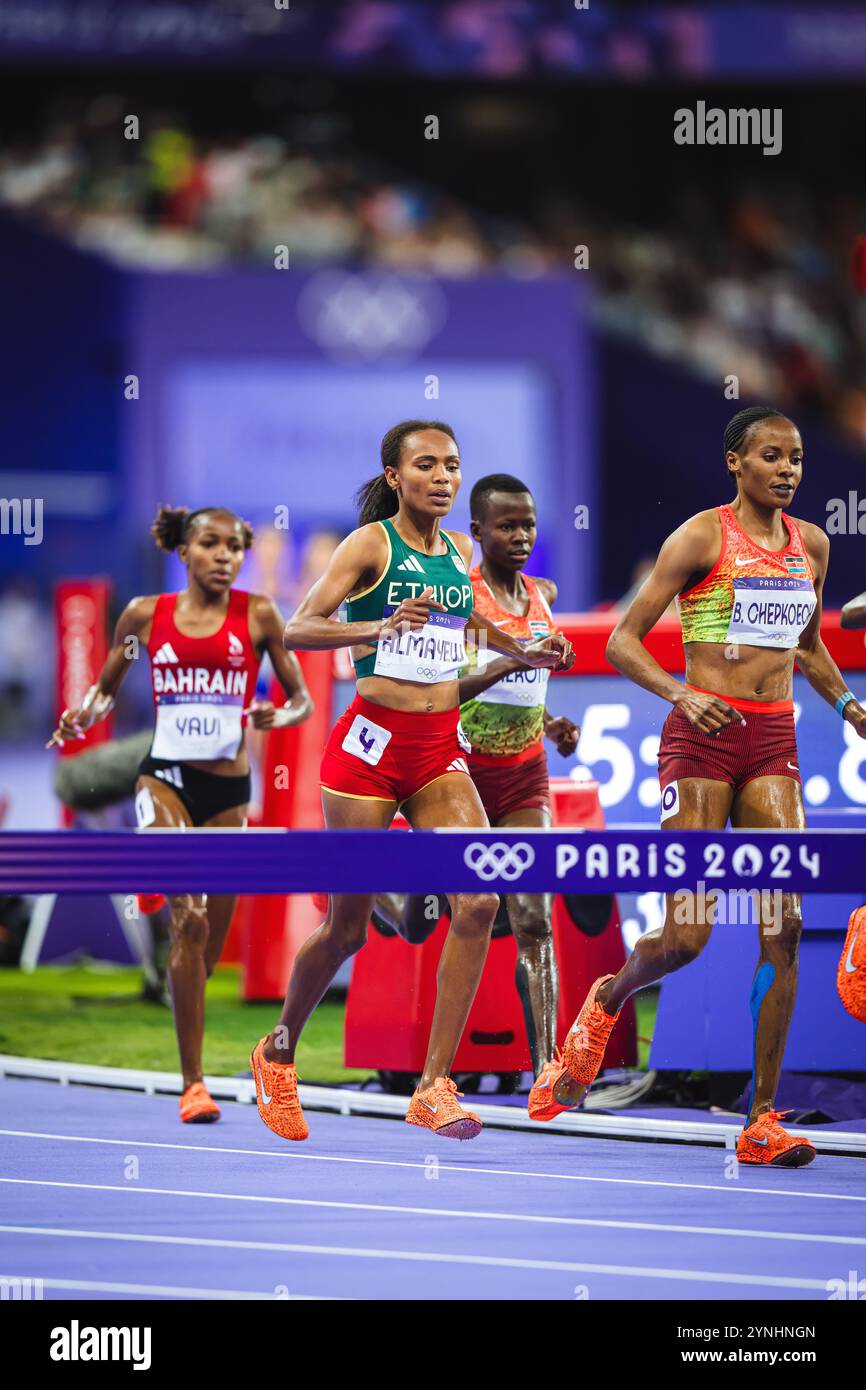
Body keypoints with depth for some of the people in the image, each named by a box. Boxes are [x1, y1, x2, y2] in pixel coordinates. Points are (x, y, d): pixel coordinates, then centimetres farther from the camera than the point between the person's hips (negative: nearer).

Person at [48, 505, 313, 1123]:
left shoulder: (258, 614, 2)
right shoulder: (146, 615, 4)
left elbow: (303, 699, 6)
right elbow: (106, 688, 17)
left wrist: (278, 716, -16)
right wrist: (82, 717, -5)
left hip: (229, 790, 2)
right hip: (165, 777, -2)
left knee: (210, 938, 7)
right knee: (189, 918, -22)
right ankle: (193, 1082, -22)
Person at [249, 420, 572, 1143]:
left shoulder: (459, 551, 11)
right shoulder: (371, 543, -7)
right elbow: (298, 628, -16)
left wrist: (523, 651, 16)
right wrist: (380, 627, -32)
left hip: (441, 749, 5)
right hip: (372, 741, -5)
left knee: (478, 902, -15)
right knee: (347, 926, 3)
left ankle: (435, 1087, -11)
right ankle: (279, 1052, 29)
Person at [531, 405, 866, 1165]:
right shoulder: (702, 537, -5)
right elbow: (623, 642, -6)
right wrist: (681, 693, -22)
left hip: (774, 743, 5)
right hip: (703, 736, -5)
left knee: (783, 927, -7)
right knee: (687, 935, -7)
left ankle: (761, 1119, -5)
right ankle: (607, 1000, 28)